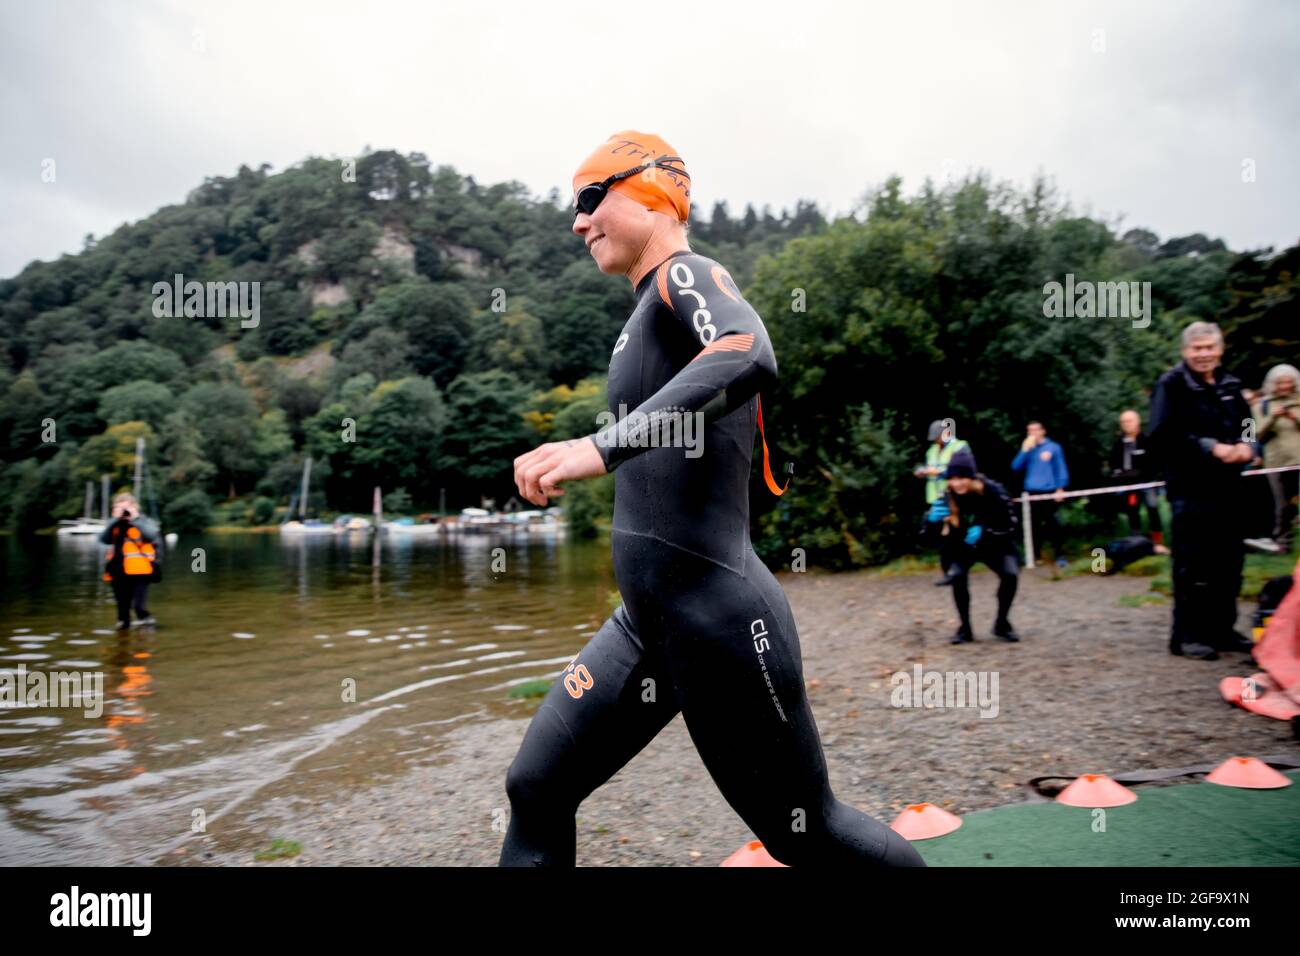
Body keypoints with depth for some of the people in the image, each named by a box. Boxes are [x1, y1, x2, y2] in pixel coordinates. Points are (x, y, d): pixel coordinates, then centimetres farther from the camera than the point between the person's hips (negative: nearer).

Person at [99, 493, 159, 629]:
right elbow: (104, 539, -2)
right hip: (119, 573, 5)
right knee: (122, 606, 14)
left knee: (139, 605, -16)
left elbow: (151, 536, -18)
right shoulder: (115, 525, 14)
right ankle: (123, 622, 27)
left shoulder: (144, 522, 1)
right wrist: (115, 520, -8)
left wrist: (135, 519, -15)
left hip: (139, 572, -5)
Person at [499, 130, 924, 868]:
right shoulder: (654, 309, 17)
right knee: (537, 790, 7)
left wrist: (603, 446, -40)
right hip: (645, 624, 9)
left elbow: (750, 357, -34)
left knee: (805, 834, 7)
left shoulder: (688, 275, -9)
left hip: (717, 619, -9)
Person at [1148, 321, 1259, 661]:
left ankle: (1223, 629, 21)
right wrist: (1211, 448, -20)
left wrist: (1247, 446, -1)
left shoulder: (1230, 385, 15)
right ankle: (1187, 634, 0)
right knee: (1193, 564, -6)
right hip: (1190, 488, -7)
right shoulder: (1171, 385, -6)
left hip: (1228, 486, 7)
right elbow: (1163, 435, -15)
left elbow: (1246, 426, 21)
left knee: (1230, 560, 10)